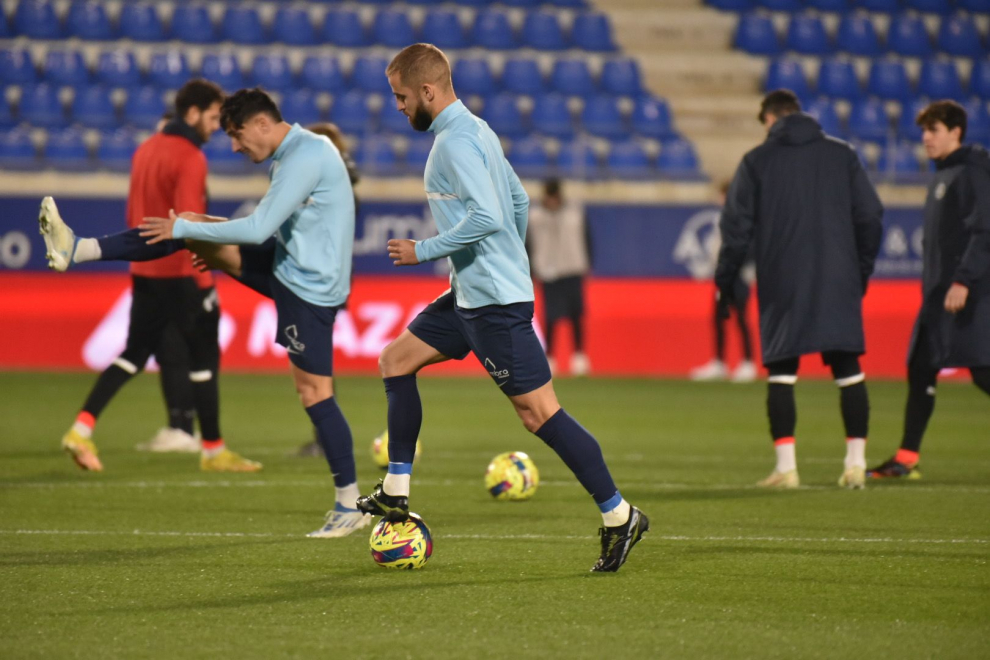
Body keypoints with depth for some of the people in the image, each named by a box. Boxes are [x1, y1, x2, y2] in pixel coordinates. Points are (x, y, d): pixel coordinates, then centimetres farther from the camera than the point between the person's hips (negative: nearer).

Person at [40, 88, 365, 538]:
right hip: (288, 267, 10)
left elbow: (258, 230, -25)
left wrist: (185, 229, -16)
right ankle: (78, 249, 4)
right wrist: (211, 239, 17)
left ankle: (351, 506, 1)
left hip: (310, 289, -10)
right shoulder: (294, 153, 10)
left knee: (314, 393, -7)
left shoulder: (305, 158, -22)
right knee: (189, 233, 3)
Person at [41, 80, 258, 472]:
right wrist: (204, 279, -20)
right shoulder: (190, 158, -14)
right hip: (181, 274, -8)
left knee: (134, 354, 12)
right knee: (204, 359, 3)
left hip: (145, 273, 8)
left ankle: (81, 430, 0)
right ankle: (213, 452, 9)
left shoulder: (147, 149, 13)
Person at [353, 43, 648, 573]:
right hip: (470, 292, 11)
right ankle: (395, 494, 19)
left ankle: (619, 517, -5)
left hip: (494, 300, -11)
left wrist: (423, 251, -19)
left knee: (538, 411, -9)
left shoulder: (456, 141, -17)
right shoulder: (473, 130, 14)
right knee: (396, 359, 16)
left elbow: (486, 216, -28)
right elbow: (518, 201, 22)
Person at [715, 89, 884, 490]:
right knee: (848, 369, 6)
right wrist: (862, 270, 17)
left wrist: (725, 280, 10)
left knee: (781, 373, 3)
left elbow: (737, 227, 0)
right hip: (839, 281, 2)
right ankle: (856, 463, 2)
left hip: (783, 284, -2)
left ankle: (785, 467, -3)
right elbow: (870, 216, 7)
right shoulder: (842, 155, 8)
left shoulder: (756, 161, 2)